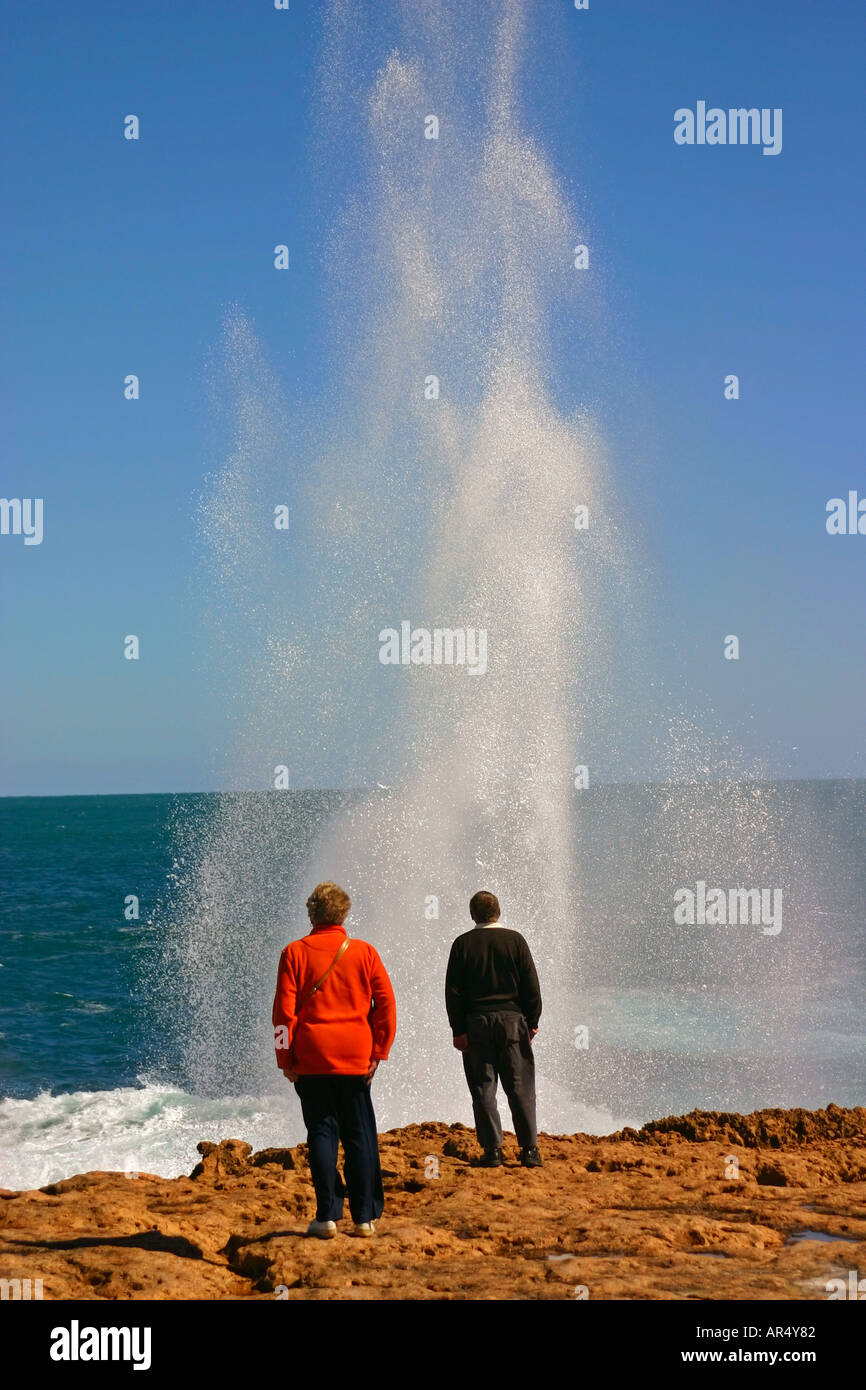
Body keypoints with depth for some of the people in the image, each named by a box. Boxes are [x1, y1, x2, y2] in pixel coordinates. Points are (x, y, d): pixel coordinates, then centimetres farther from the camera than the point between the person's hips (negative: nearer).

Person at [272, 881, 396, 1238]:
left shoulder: (294, 953, -2)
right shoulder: (364, 952, 2)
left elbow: (284, 1010, -5)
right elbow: (386, 1004, 0)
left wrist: (285, 1059, 1)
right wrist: (377, 1052, 5)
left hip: (311, 1059, -1)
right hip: (356, 1058, 1)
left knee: (321, 1133, 3)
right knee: (359, 1136, 7)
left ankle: (327, 1216, 0)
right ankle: (365, 1217, 8)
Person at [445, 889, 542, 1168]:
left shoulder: (463, 944, 1)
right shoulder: (514, 940, 1)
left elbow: (453, 990, -1)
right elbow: (531, 985, 0)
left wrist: (458, 1029, 1)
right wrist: (532, 1021, 6)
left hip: (476, 1022, 0)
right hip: (512, 1019, 0)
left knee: (483, 1088, 4)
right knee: (520, 1086, 4)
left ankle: (492, 1150, 1)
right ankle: (530, 1150, 2)